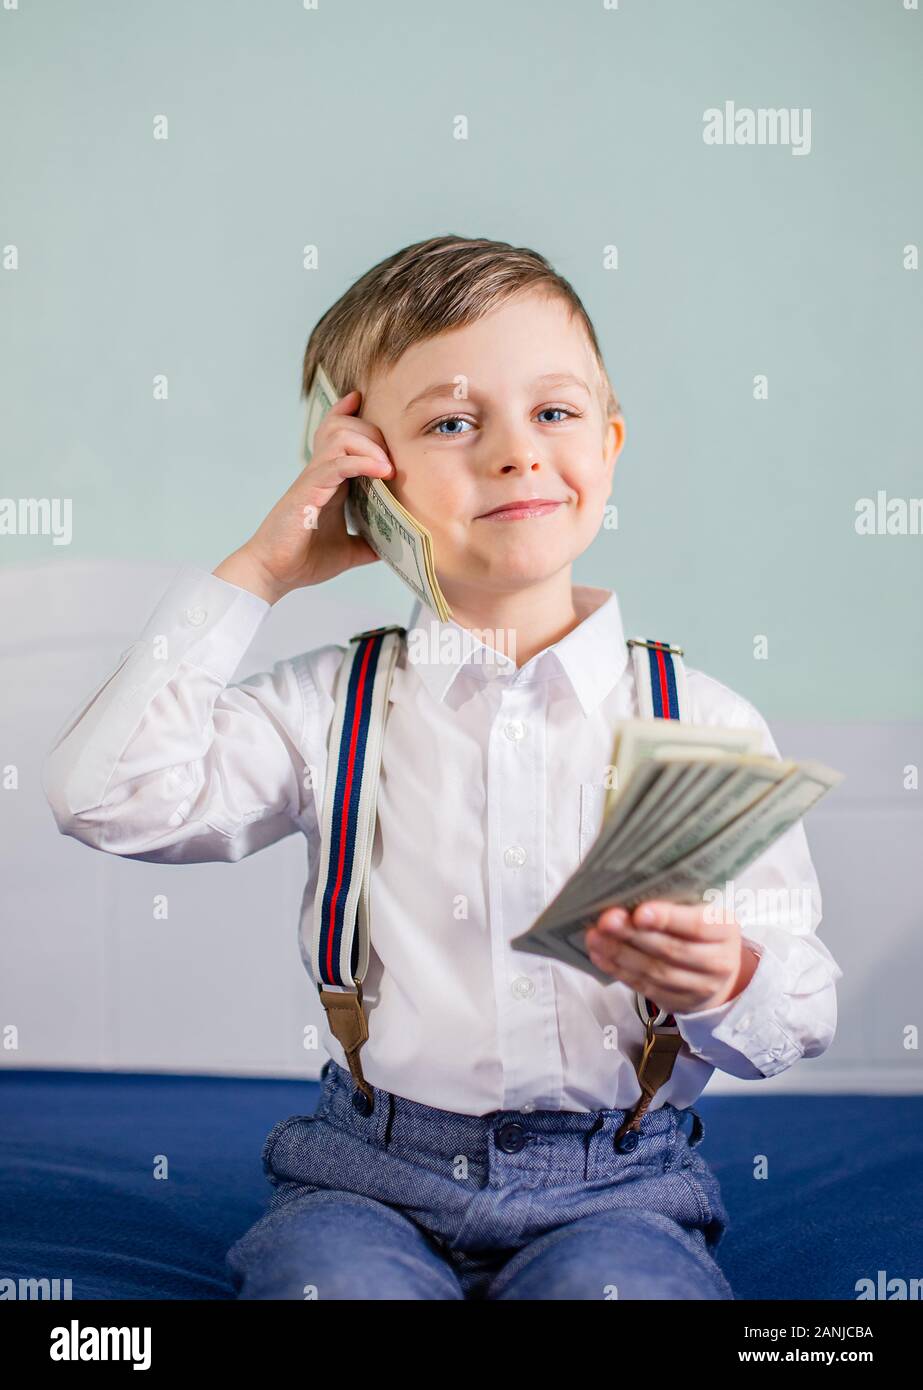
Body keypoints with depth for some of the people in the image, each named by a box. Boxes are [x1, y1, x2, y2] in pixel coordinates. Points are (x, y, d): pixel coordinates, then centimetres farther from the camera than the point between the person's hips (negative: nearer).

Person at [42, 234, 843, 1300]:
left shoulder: (703, 723, 1)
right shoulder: (329, 706, 4)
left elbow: (804, 1014, 3)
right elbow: (103, 797, -9)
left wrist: (723, 987, -22)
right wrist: (258, 572, -4)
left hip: (615, 1185, 0)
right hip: (371, 1175, 1)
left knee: (614, 1285, -30)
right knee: (327, 1274, -28)